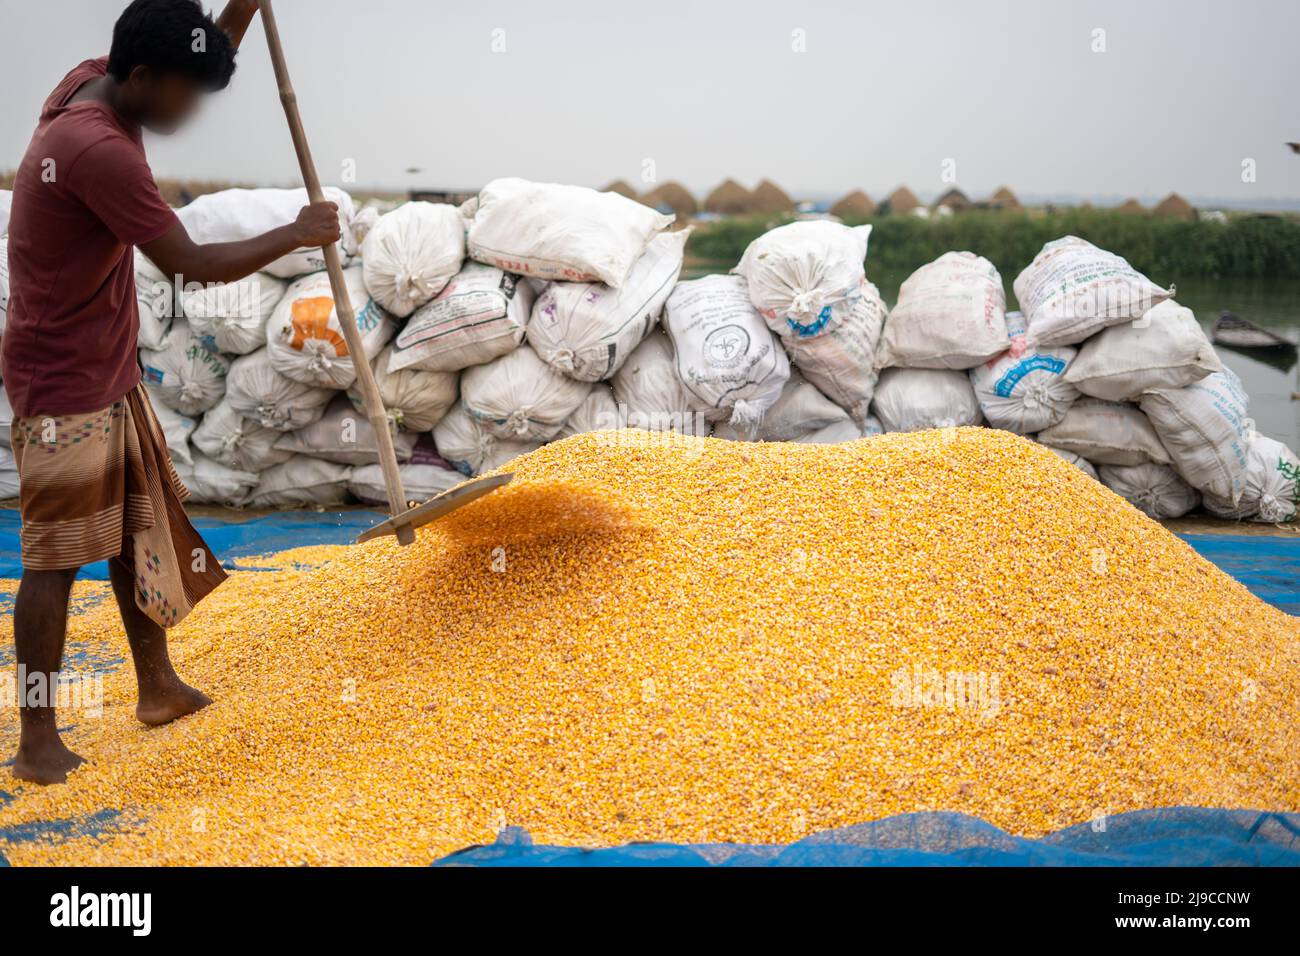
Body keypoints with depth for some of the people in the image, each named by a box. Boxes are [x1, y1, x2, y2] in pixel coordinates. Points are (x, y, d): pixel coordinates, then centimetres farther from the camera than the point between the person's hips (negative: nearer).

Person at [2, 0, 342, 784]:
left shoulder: (93, 85, 0)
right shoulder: (100, 151, -27)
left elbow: (204, 66, 16)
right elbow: (194, 265, -25)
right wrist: (297, 234, -13)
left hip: (111, 370, 10)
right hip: (64, 387, -10)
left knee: (144, 526, 17)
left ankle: (159, 687, 32)